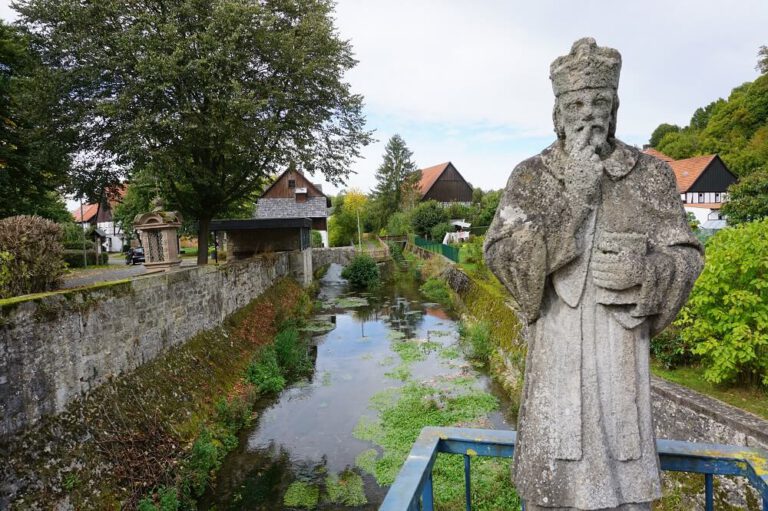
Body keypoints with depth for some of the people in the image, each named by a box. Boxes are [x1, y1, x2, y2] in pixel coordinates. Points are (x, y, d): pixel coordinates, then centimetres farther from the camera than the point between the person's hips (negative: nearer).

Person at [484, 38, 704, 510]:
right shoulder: (530, 175, 0)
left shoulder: (652, 174, 3)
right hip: (557, 346, -1)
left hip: (622, 347, 2)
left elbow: (686, 259, 5)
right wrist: (571, 195, -18)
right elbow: (500, 254, -10)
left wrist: (643, 268, -18)